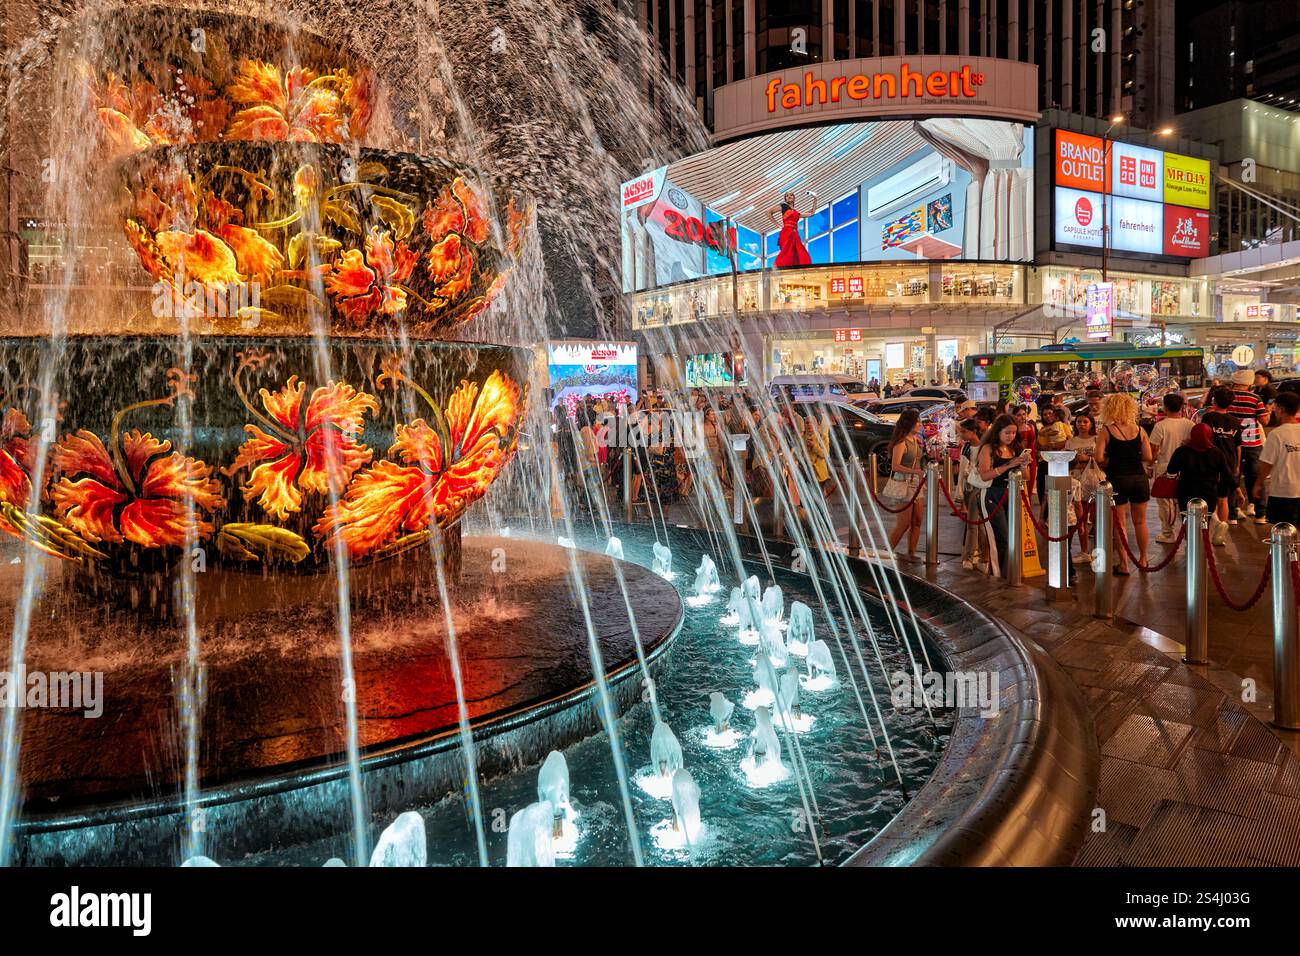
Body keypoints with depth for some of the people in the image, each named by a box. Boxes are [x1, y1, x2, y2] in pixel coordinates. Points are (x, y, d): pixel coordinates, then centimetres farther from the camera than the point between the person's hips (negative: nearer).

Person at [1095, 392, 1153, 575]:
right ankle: (1143, 559, 29)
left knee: (1118, 524, 5)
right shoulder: (1139, 430, 0)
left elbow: (1099, 459, -16)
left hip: (1117, 479, -3)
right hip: (1139, 478, 3)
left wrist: (1112, 459, 5)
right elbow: (1148, 457, -2)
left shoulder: (1106, 431, -9)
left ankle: (1124, 564, 7)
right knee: (1140, 521, 18)